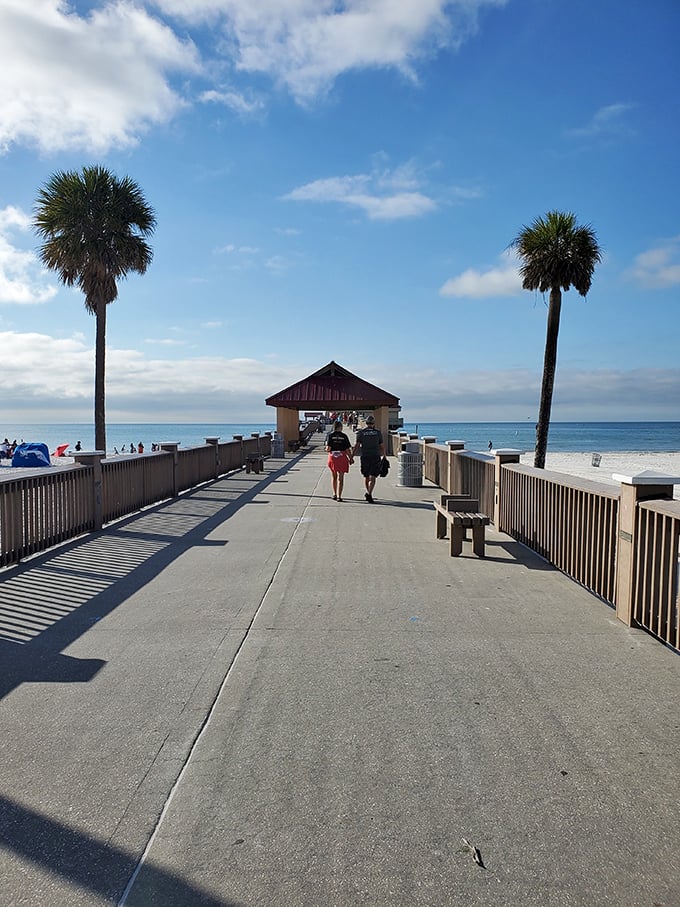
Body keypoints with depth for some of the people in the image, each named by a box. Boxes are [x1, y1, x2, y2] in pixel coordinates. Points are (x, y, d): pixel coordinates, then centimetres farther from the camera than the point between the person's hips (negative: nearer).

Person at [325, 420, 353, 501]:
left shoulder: (330, 435, -3)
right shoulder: (344, 436, -3)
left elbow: (328, 448, -12)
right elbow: (348, 449, -4)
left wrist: (327, 449, 11)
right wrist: (351, 458, 8)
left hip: (332, 457, 1)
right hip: (342, 457, -1)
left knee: (333, 476, 20)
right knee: (340, 477, 5)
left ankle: (334, 494, 21)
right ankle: (339, 496, 0)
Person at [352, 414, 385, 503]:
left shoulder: (361, 432, 2)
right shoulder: (378, 432, 4)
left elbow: (357, 446, -4)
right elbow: (382, 446, 6)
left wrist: (352, 456, -2)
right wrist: (383, 456, 18)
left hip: (365, 457, 1)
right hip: (375, 457, -1)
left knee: (366, 477, 17)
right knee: (372, 478, -4)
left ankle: (368, 493, 27)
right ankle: (369, 494, -20)